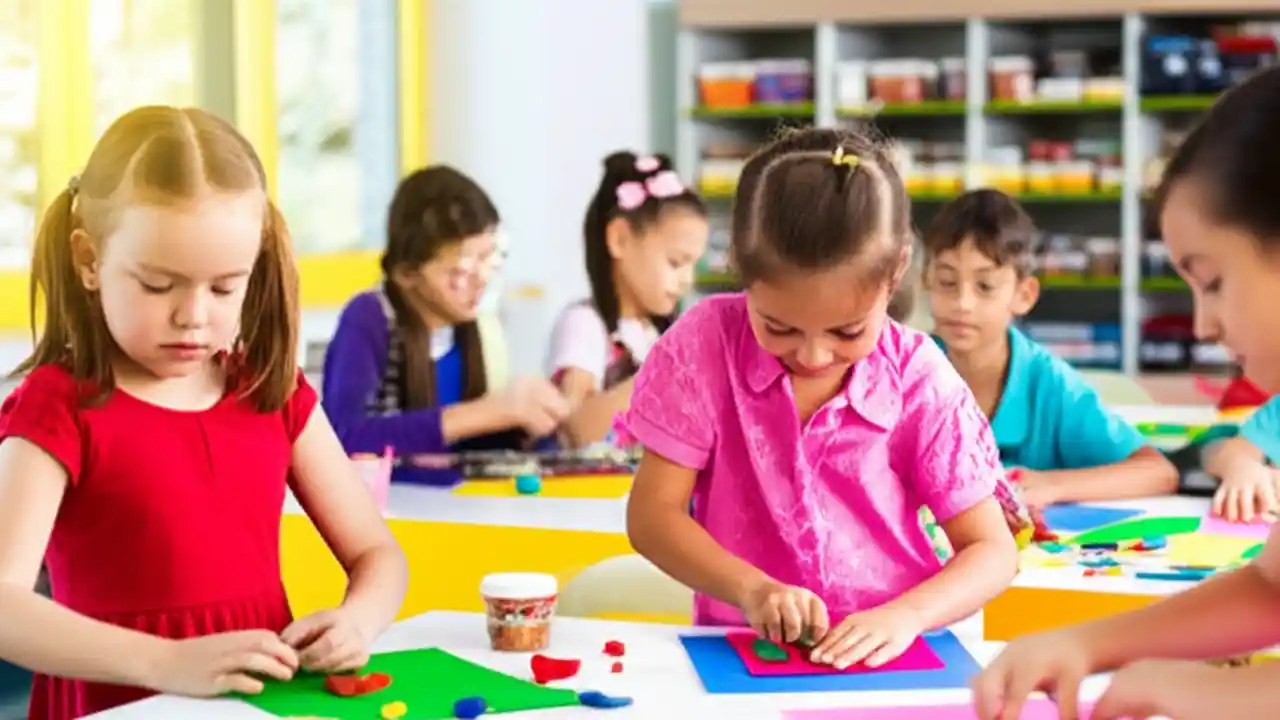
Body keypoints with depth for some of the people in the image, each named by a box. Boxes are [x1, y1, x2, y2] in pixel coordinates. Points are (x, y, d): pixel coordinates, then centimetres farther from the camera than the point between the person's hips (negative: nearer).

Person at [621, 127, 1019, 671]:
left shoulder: (920, 381, -6)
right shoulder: (706, 345, -6)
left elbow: (992, 553, -3)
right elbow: (652, 515, -5)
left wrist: (907, 615, -21)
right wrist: (751, 588, -20)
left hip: (885, 656, 1)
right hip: (740, 651, -1)